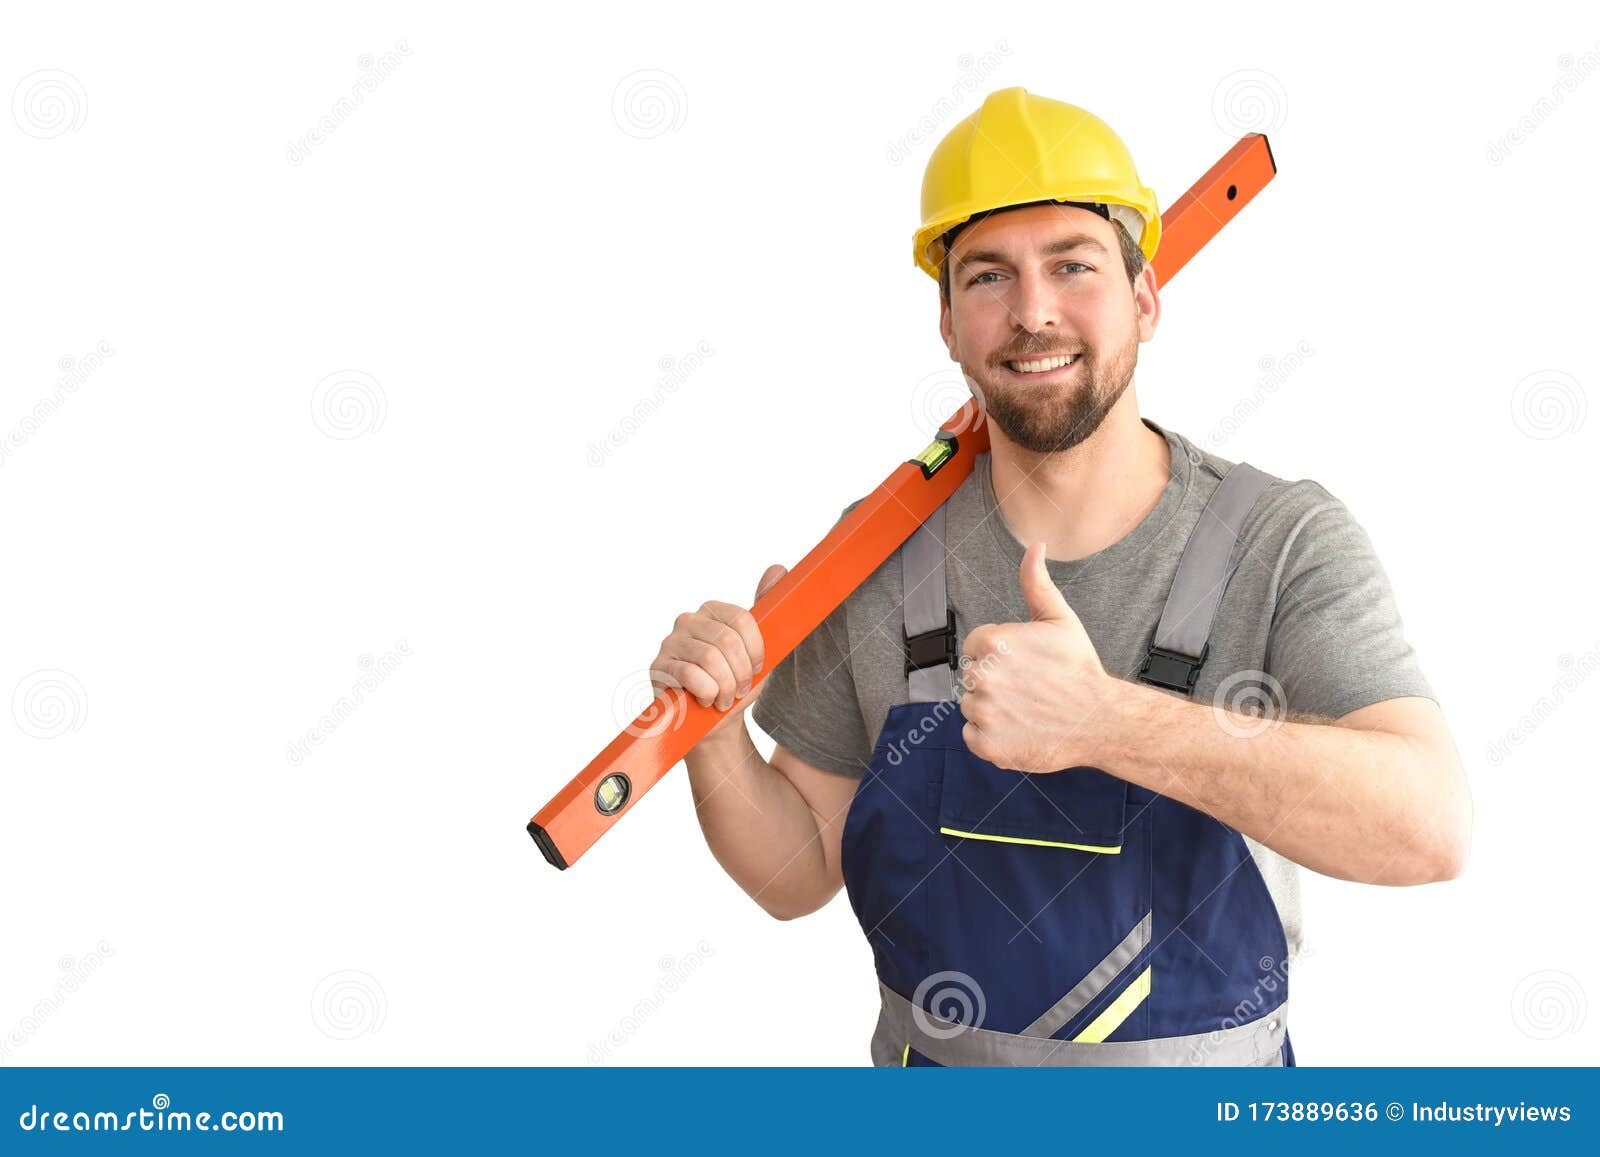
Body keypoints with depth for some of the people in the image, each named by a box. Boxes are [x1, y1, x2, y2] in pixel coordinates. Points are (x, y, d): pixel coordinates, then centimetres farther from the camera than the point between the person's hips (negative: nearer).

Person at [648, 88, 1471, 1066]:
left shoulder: (1288, 544, -17)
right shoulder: (881, 553, -10)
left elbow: (1431, 827, -31)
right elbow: (798, 873, -3)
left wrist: (1102, 722, -41)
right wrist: (716, 738, -23)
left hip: (1204, 1099, -1)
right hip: (931, 1059, 2)